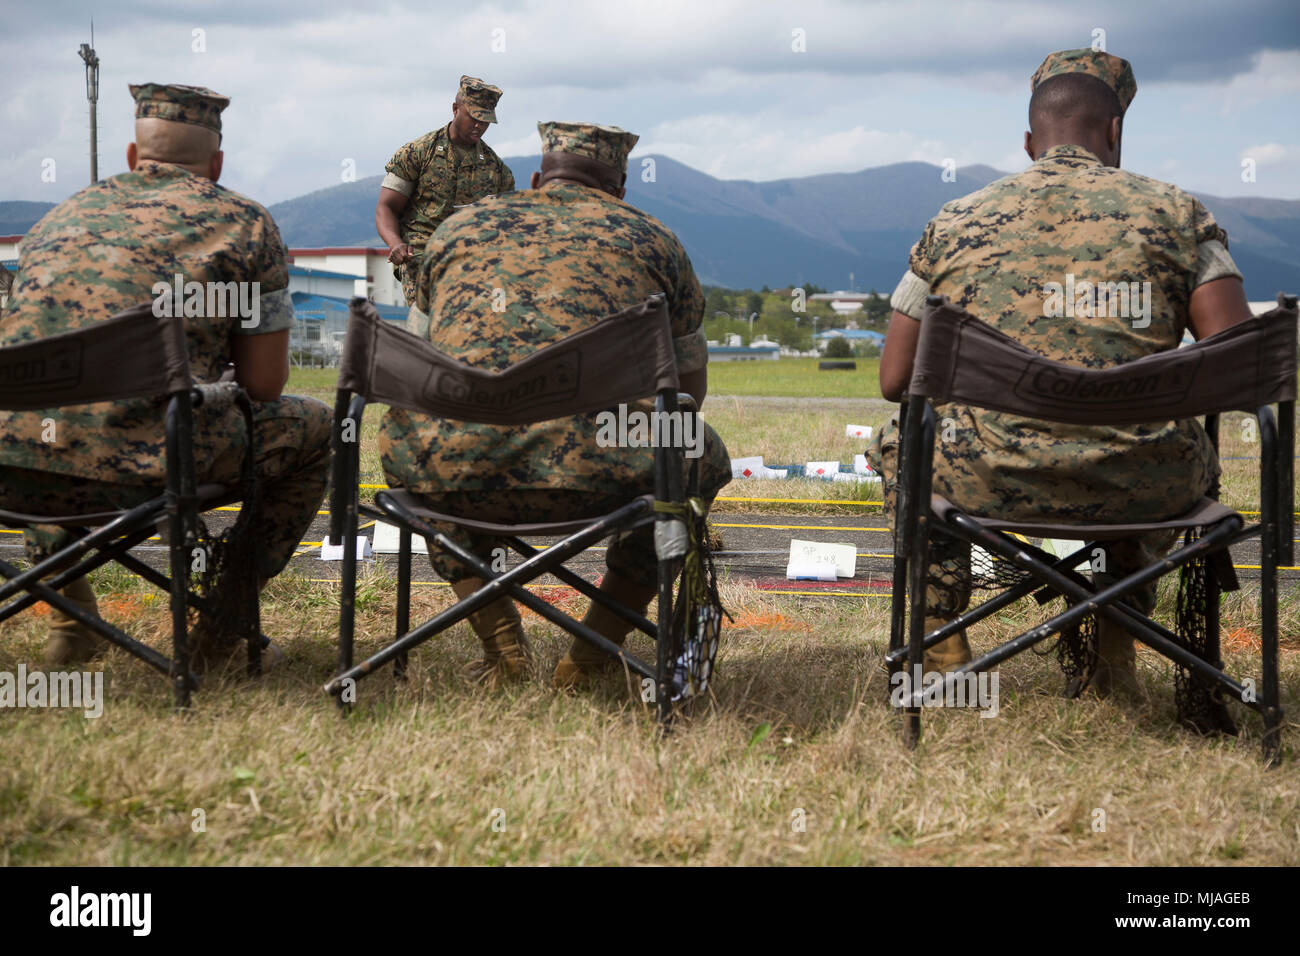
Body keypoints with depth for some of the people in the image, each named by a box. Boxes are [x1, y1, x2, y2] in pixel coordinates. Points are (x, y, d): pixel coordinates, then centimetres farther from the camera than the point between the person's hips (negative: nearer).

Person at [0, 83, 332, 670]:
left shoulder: (64, 215, 25)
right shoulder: (245, 223, 12)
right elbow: (264, 385, 10)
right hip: (138, 472, -5)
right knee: (311, 428, 20)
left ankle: (70, 619, 37)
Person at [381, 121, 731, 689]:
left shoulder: (459, 228, 26)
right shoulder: (650, 239, 21)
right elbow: (690, 387, 31)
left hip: (453, 477, 2)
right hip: (596, 480, -2)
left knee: (400, 436, 39)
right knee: (704, 457, 31)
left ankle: (501, 646, 25)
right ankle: (592, 654, 24)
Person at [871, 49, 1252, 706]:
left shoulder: (952, 225, 7)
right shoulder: (1179, 214, 4)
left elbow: (895, 381, 8)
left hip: (992, 481, 0)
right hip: (1143, 487, 0)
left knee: (901, 446, 34)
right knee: (1194, 453, 38)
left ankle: (943, 649, 30)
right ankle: (1116, 659, 37)